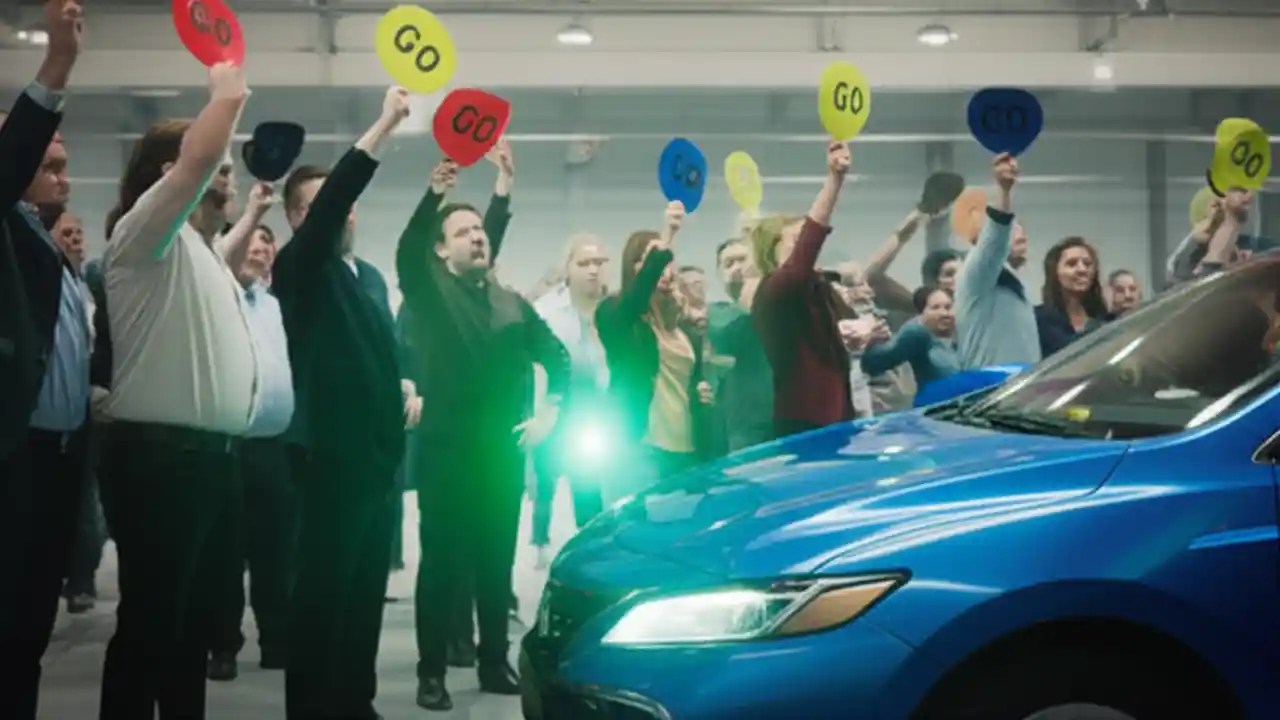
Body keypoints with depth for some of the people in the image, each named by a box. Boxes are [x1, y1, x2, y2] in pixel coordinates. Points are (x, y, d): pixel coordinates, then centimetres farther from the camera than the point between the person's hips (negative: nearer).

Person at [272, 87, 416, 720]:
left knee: (367, 585, 11)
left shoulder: (368, 275, 19)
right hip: (333, 453, -8)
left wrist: (405, 386, 13)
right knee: (323, 587, -7)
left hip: (379, 451, 8)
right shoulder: (300, 268, -6)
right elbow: (331, 201, -22)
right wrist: (384, 125, -27)